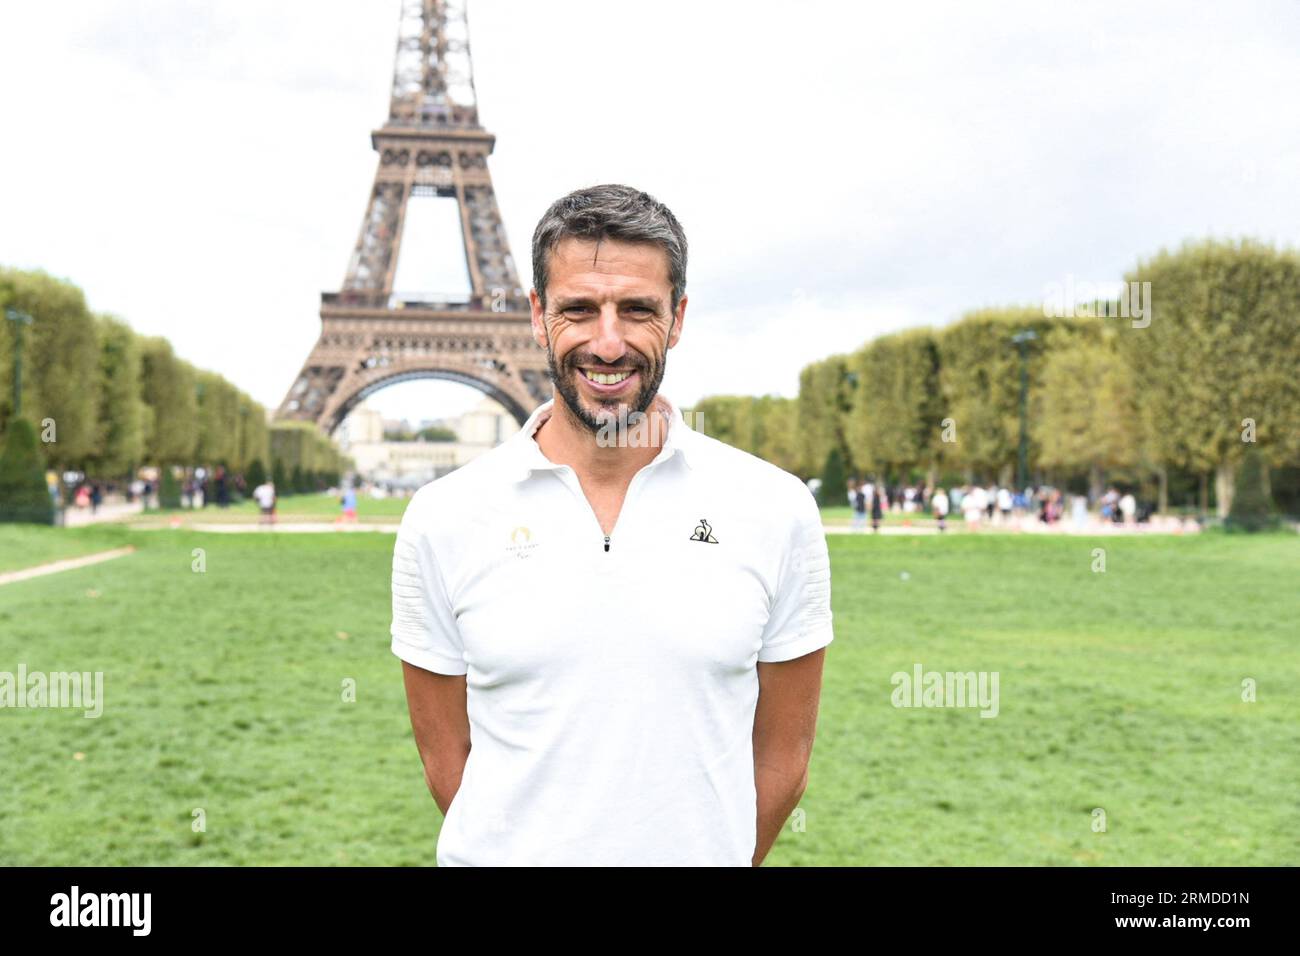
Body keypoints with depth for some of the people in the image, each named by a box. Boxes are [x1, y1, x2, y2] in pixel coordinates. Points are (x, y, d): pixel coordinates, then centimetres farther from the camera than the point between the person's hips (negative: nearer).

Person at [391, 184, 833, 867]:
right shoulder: (441, 521, -8)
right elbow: (446, 759, -1)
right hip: (505, 854, 0)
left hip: (708, 852, 1)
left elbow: (782, 756, 0)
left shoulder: (777, 511, -7)